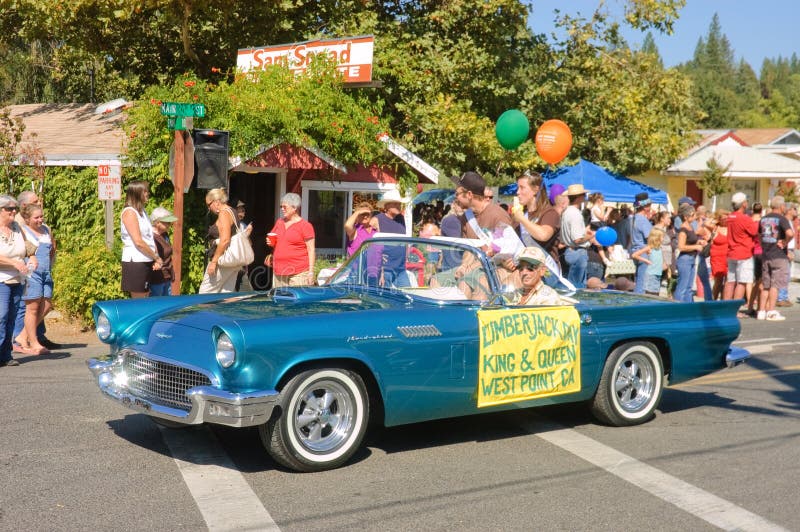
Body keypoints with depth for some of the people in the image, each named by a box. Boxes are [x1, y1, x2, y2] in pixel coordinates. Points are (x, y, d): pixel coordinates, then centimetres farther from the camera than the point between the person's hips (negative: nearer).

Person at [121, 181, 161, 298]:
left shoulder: (142, 212, 17)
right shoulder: (129, 212, -10)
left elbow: (150, 238, 14)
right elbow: (138, 242, -17)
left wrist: (156, 259, 0)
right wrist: (156, 257, -9)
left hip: (147, 263, 8)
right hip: (135, 262, -8)